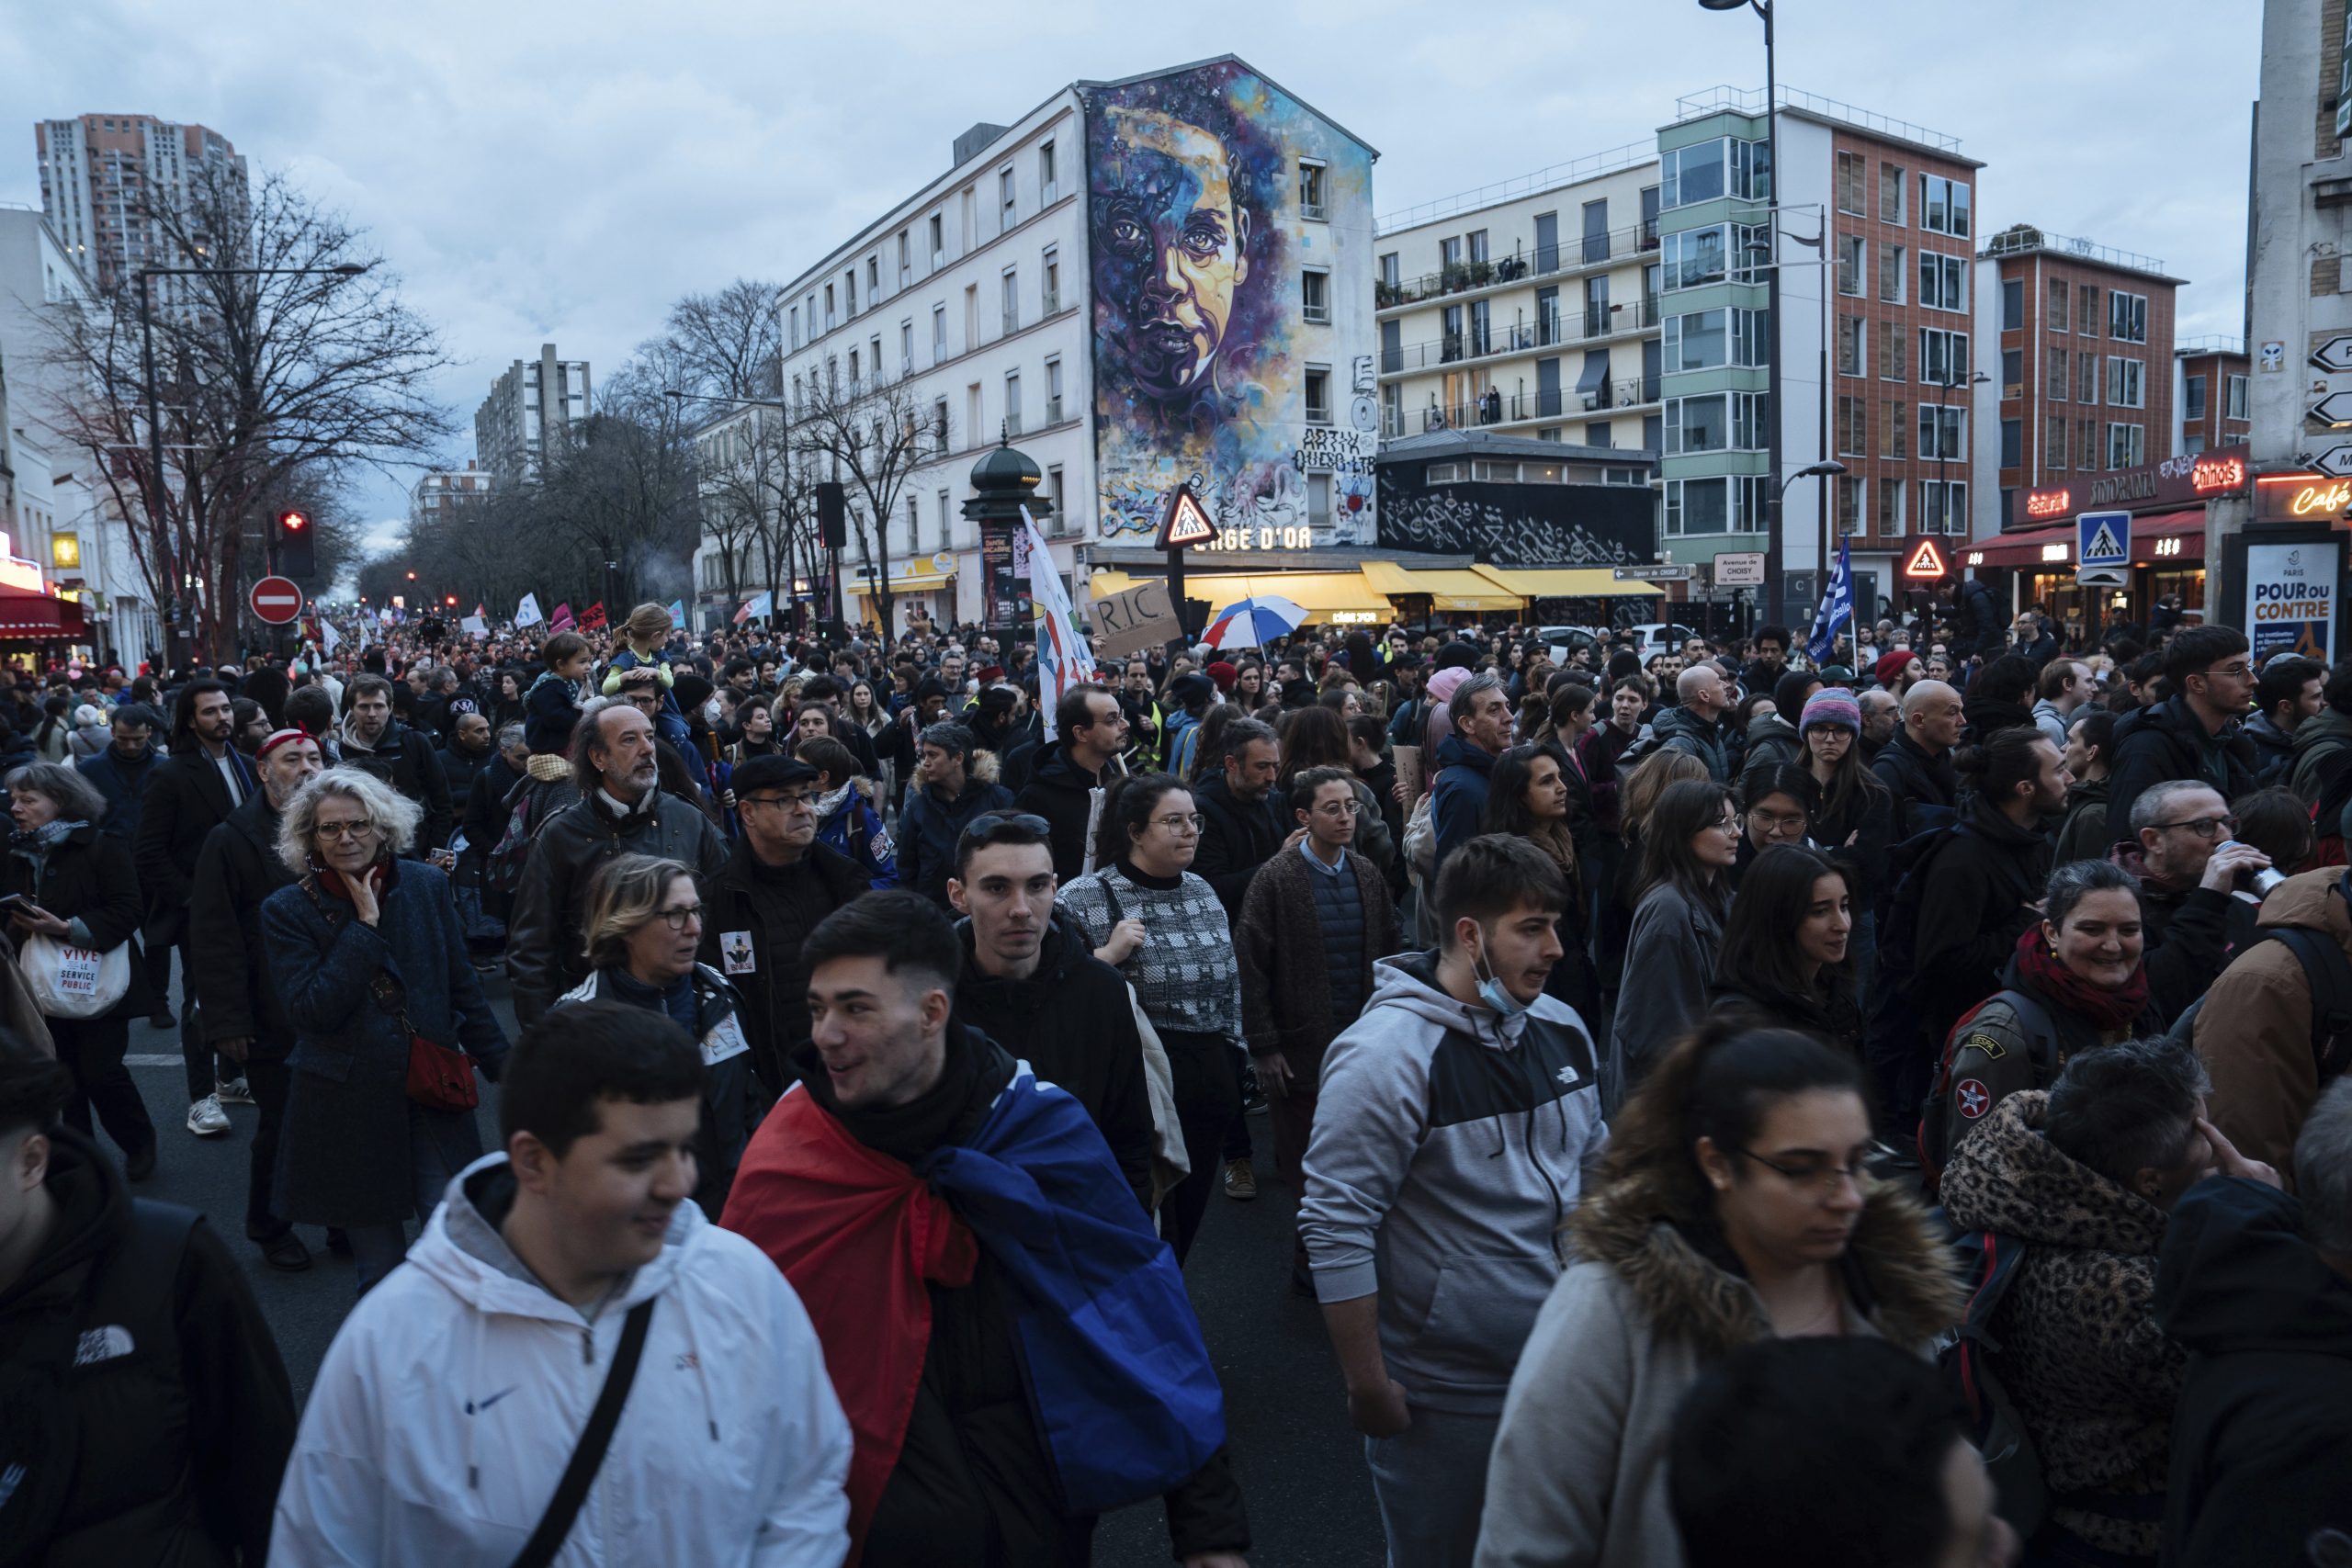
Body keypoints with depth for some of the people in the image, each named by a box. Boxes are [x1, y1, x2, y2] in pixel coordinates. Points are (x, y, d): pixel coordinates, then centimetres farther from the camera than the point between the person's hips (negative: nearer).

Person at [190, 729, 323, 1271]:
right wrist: (227, 1021, -13)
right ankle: (271, 1230, 28)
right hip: (273, 1018, -3)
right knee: (279, 1128, 8)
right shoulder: (231, 841, -6)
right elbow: (215, 940, -9)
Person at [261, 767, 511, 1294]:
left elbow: (463, 987, 9)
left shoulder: (427, 886, 2)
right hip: (348, 1107, -1)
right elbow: (312, 1011, -14)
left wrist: (502, 1066, 9)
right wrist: (365, 927, -15)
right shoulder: (287, 911, -3)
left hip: (432, 1094, 1)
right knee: (379, 1266, 9)